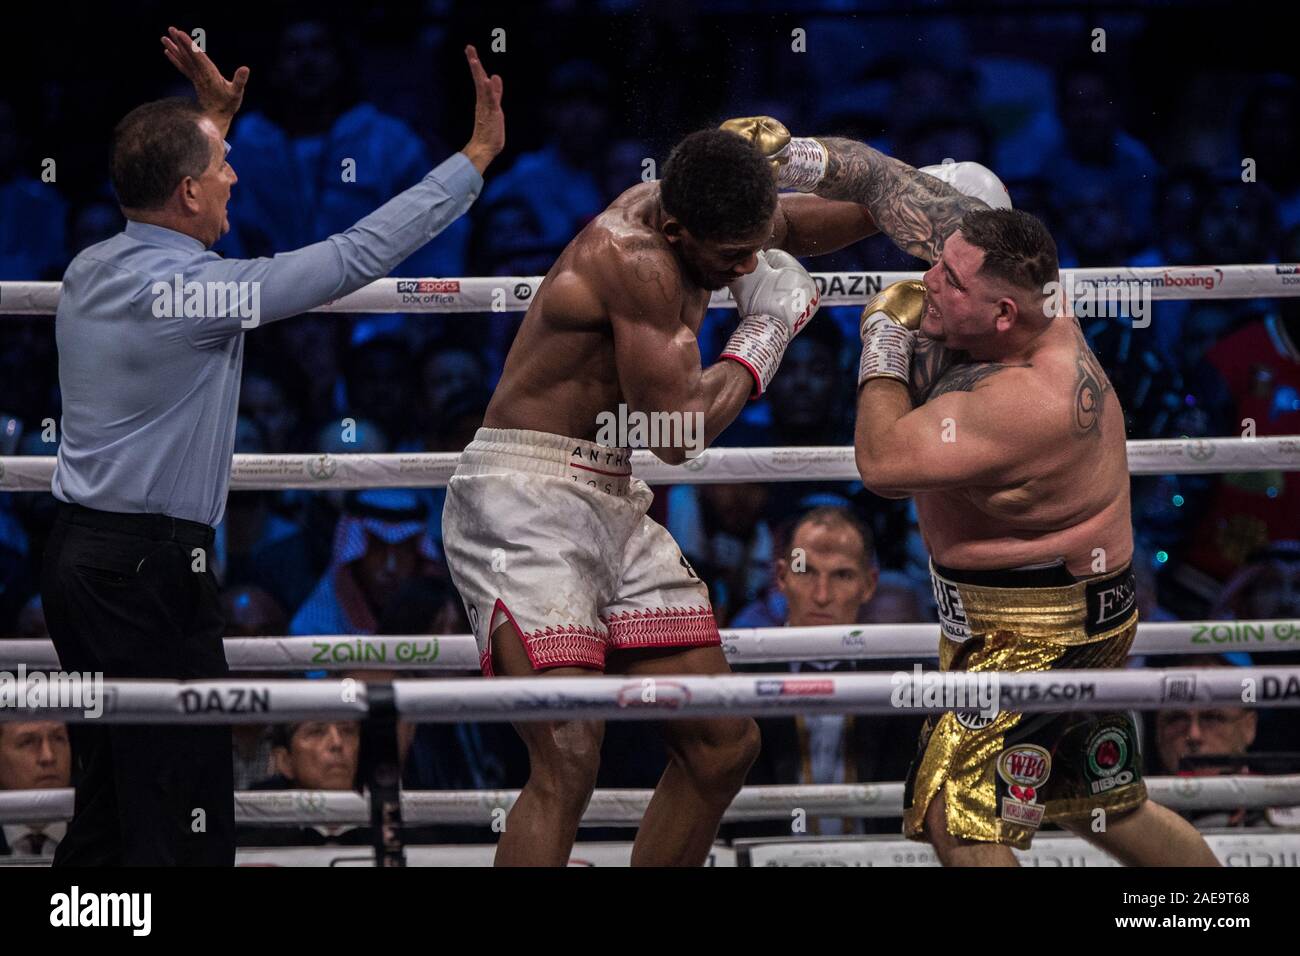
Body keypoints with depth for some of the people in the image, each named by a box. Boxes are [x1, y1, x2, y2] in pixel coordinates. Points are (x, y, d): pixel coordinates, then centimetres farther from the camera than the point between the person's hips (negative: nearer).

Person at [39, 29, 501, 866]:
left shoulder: (92, 271, 7)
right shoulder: (194, 291, -17)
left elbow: (168, 231, 33)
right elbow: (360, 255, -16)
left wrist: (214, 118, 41)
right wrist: (479, 155, -8)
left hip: (78, 555, 9)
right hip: (154, 569, -9)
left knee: (108, 805, 14)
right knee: (183, 821, -7)